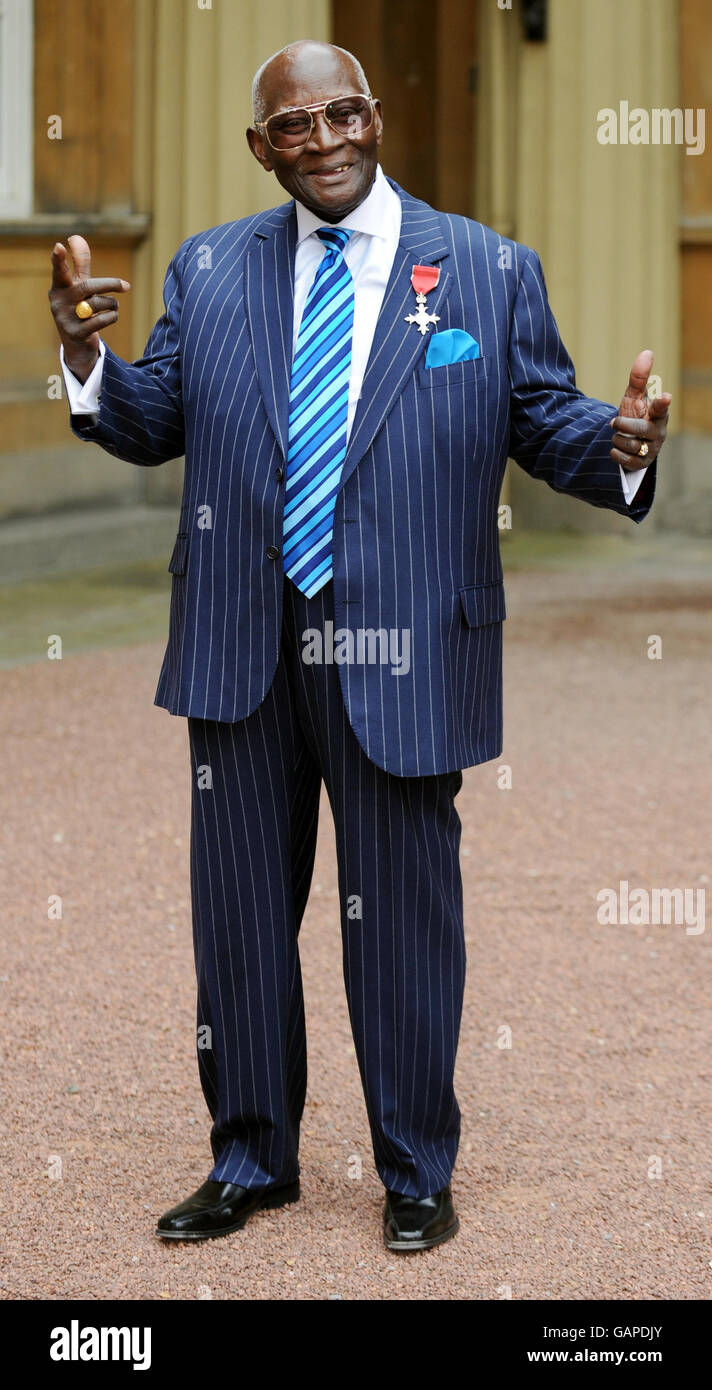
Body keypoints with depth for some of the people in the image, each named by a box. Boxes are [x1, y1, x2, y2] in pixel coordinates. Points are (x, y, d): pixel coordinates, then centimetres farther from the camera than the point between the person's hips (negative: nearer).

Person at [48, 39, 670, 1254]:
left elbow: (545, 419, 2)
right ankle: (251, 1161, 28)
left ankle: (415, 1173, 22)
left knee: (401, 919, 6)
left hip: (399, 654, -3)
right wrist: (86, 353, -10)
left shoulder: (489, 272, 2)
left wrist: (618, 445, -20)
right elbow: (152, 426, 9)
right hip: (243, 651, 3)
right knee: (240, 911, 12)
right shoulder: (210, 271, 8)